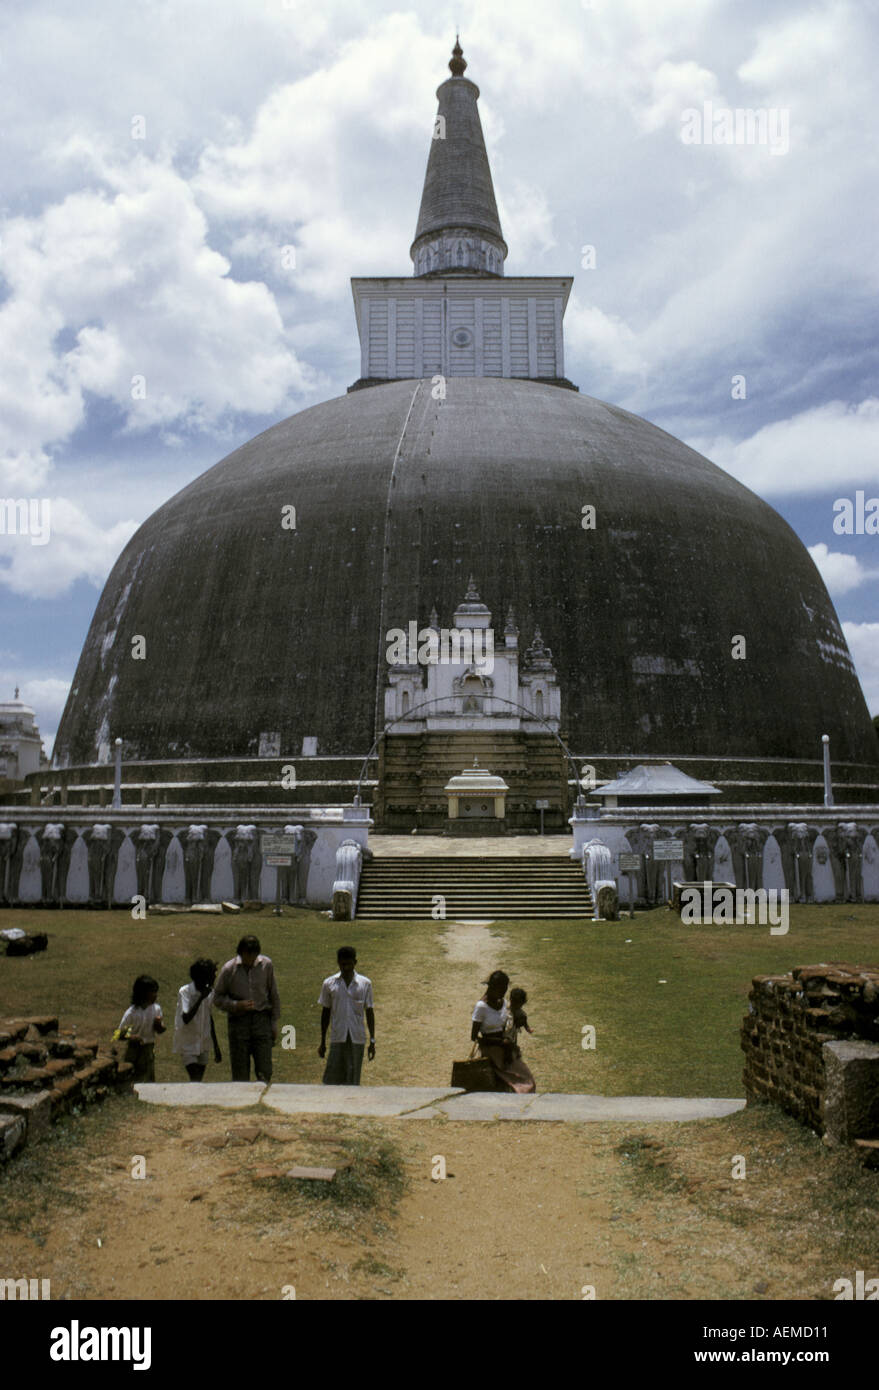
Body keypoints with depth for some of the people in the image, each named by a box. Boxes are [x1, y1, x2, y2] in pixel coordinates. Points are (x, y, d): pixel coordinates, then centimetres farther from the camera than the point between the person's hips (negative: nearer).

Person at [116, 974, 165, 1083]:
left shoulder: (156, 1009, -5)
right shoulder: (131, 1012, -18)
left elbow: (160, 1030, 8)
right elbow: (119, 1034, -15)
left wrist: (159, 1025, -15)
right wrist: (131, 1037, -35)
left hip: (149, 1049, 4)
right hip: (134, 1050, -4)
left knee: (149, 1082, 10)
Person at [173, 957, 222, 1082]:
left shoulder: (209, 991, 0)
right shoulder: (184, 992, -17)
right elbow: (186, 1019, -27)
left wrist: (216, 1047, 18)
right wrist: (201, 998, -29)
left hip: (204, 1043, 5)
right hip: (188, 1043, -5)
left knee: (199, 1081, 7)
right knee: (195, 1079, -14)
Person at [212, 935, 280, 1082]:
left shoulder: (266, 964, -2)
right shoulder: (229, 969, -6)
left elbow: (274, 995, 8)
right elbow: (217, 998, 1)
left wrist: (274, 1023, 7)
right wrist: (237, 1005, -16)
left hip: (262, 1019, 1)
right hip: (239, 1021, -1)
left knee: (265, 1071, -2)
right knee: (240, 1073, 4)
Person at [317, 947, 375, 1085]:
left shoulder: (365, 983, -1)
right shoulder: (329, 984, -1)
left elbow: (369, 1012, 4)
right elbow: (325, 1012, 7)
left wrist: (372, 1041, 2)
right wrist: (322, 1042, 8)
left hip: (357, 1038, 0)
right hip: (337, 1038, 0)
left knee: (353, 1079, 4)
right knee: (332, 1079, -5)